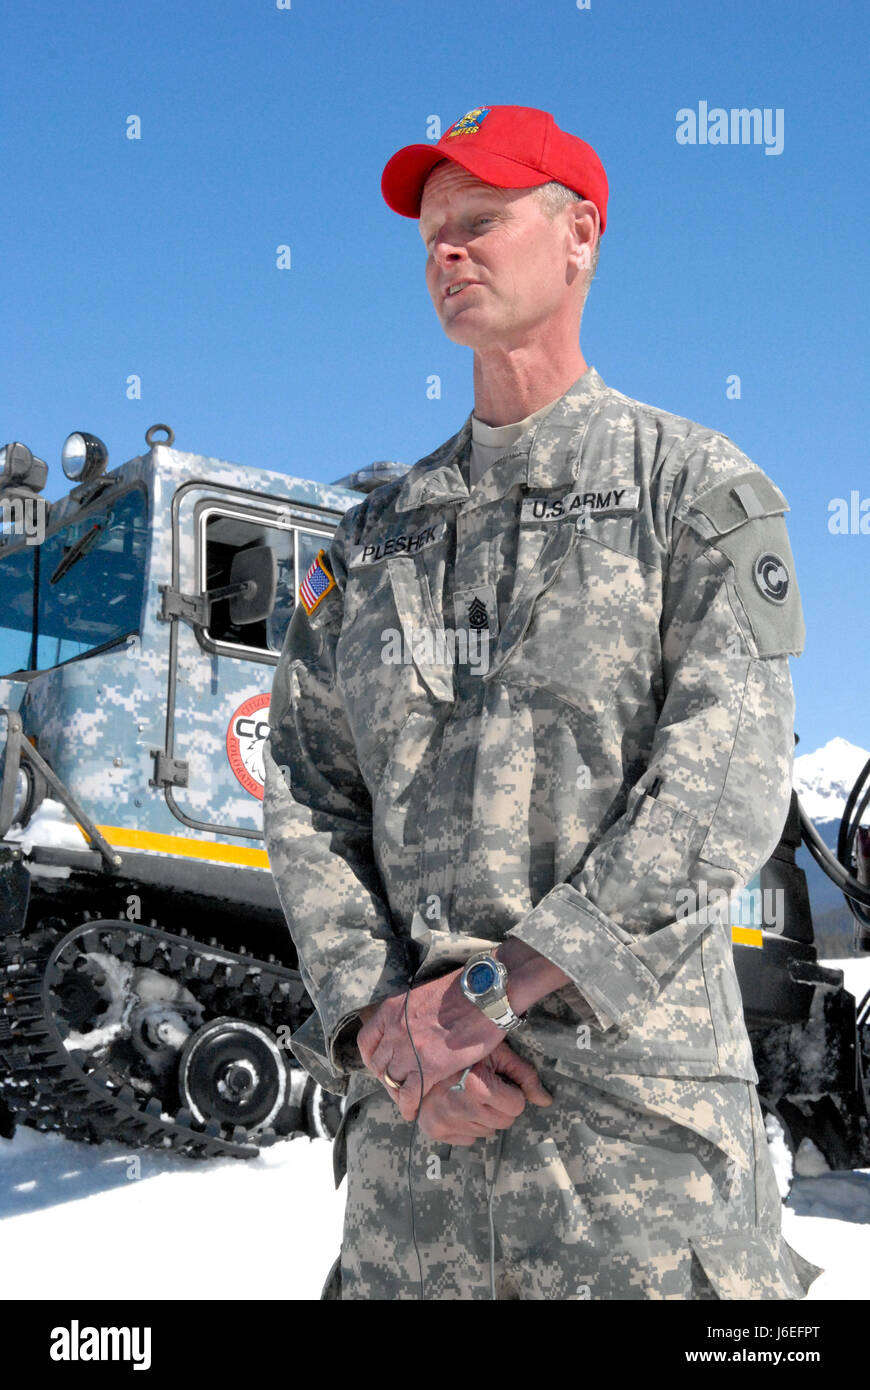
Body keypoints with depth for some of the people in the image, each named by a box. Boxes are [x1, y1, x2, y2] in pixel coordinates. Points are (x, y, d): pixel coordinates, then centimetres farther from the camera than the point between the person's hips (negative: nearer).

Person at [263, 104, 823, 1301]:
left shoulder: (695, 487, 2)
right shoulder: (375, 538, 15)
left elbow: (727, 794, -9)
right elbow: (309, 800, 9)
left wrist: (488, 994, -14)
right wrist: (380, 1018, -8)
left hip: (635, 1099, -3)